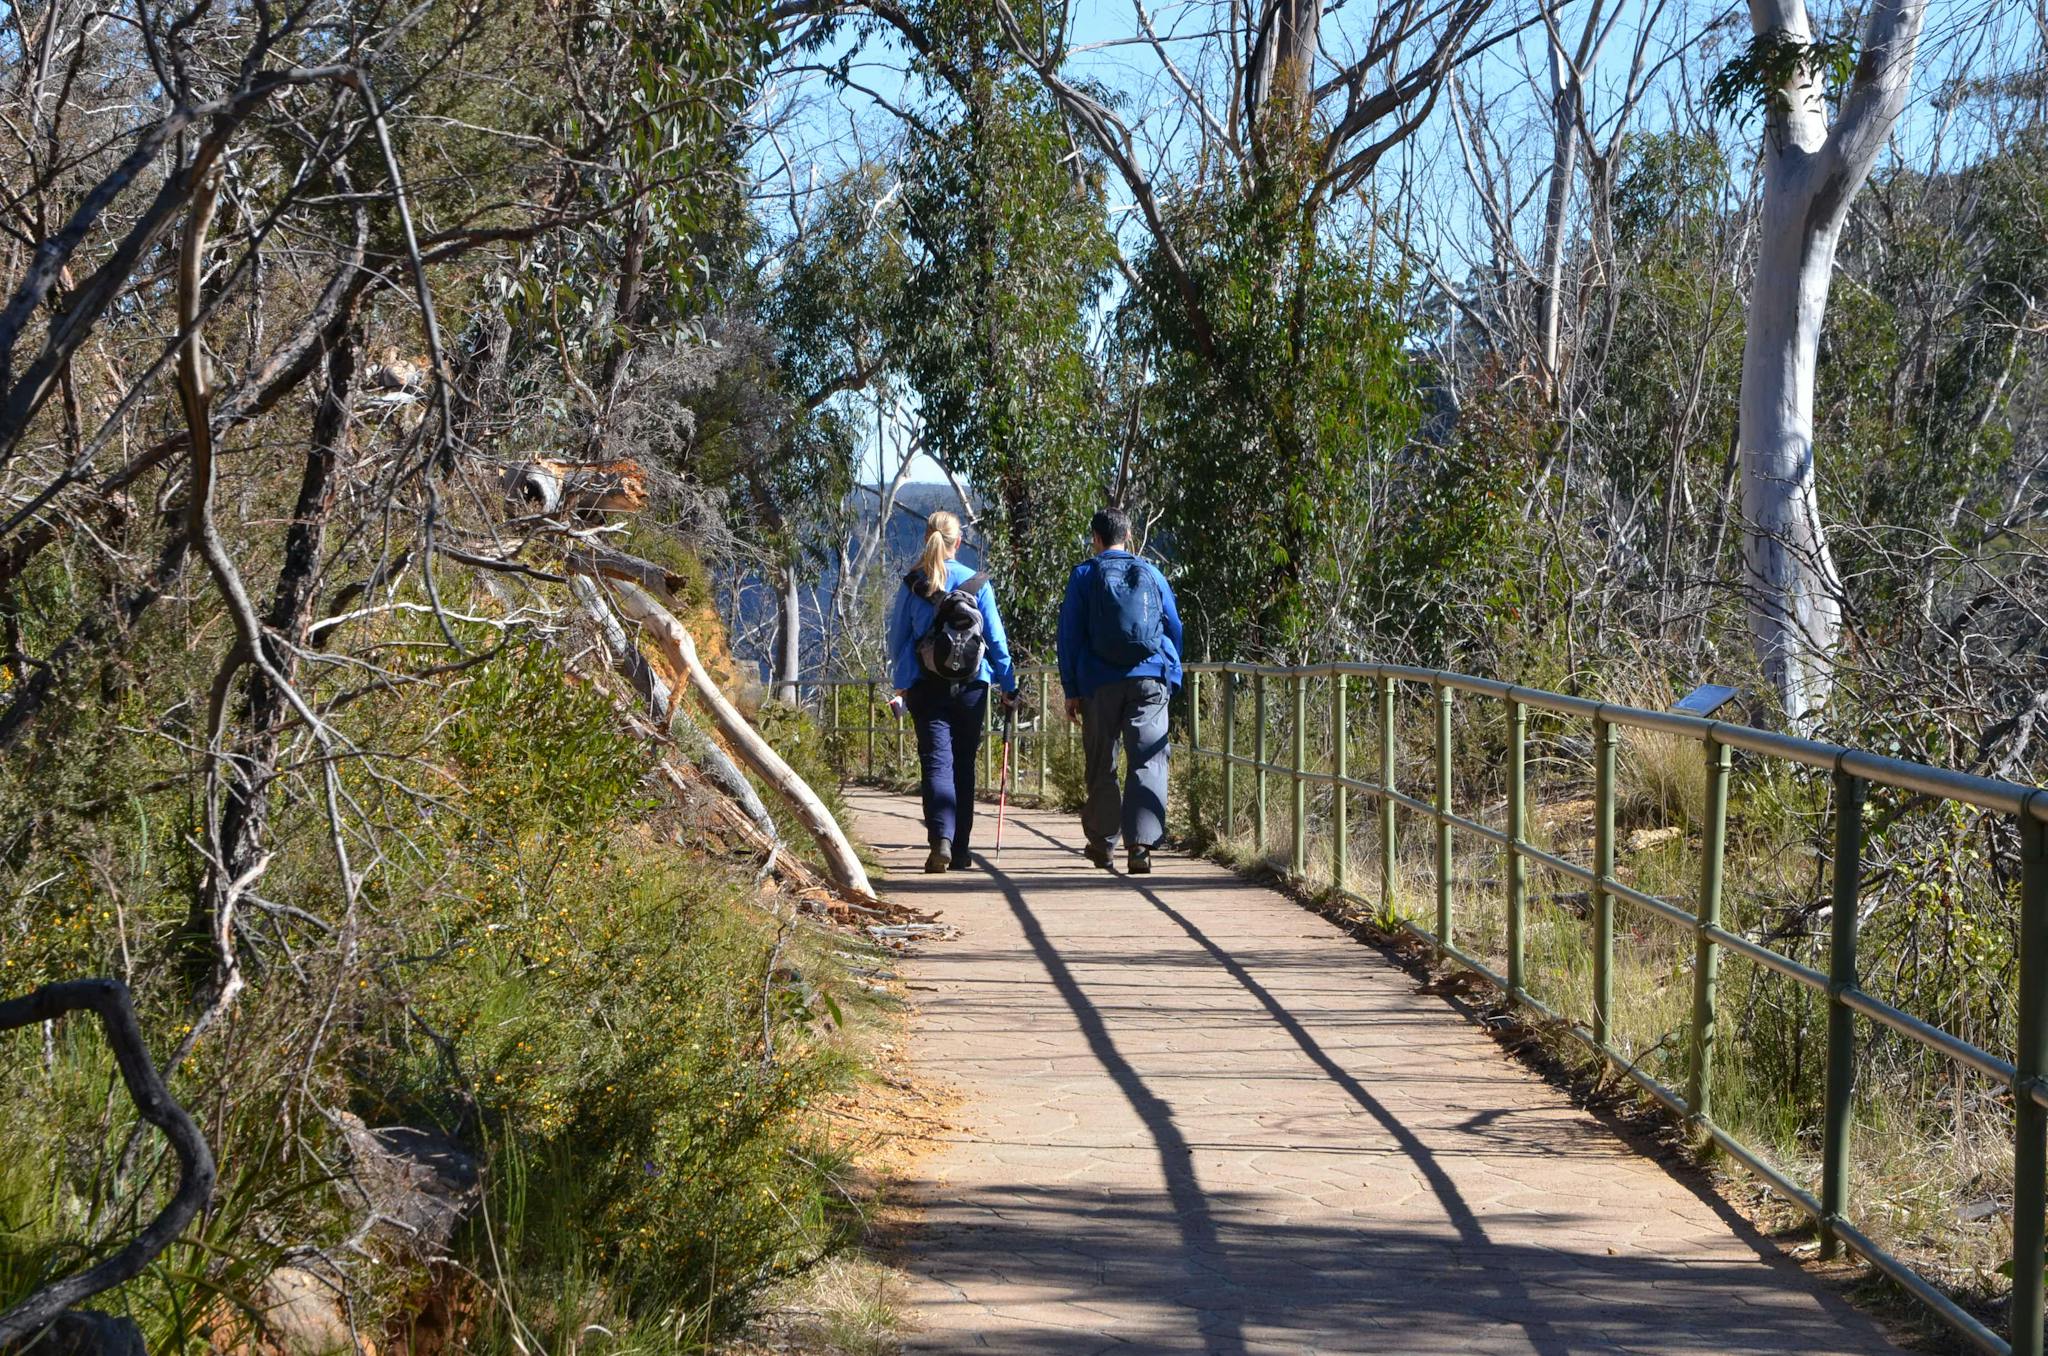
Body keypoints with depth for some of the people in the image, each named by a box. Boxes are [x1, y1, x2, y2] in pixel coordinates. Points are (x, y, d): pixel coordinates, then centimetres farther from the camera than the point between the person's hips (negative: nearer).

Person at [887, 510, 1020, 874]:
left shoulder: (911, 585, 0)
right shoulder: (978, 584, -1)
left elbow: (897, 639, 6)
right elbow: (996, 639, 2)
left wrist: (901, 683, 20)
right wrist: (1009, 686, 9)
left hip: (926, 689, -1)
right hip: (971, 687, 1)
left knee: (936, 762, -4)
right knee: (964, 764, 11)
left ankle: (941, 840, -25)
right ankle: (960, 851, 15)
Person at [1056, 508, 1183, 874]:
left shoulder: (1084, 575, 5)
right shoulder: (1152, 574, 11)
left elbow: (1070, 635, 3)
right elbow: (1175, 629, 16)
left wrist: (1071, 690, 6)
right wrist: (1172, 677, 26)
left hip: (1100, 684, 0)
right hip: (1151, 679, 0)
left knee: (1101, 765, 12)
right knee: (1148, 762, -6)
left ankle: (1102, 841, 22)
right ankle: (1141, 842, -21)